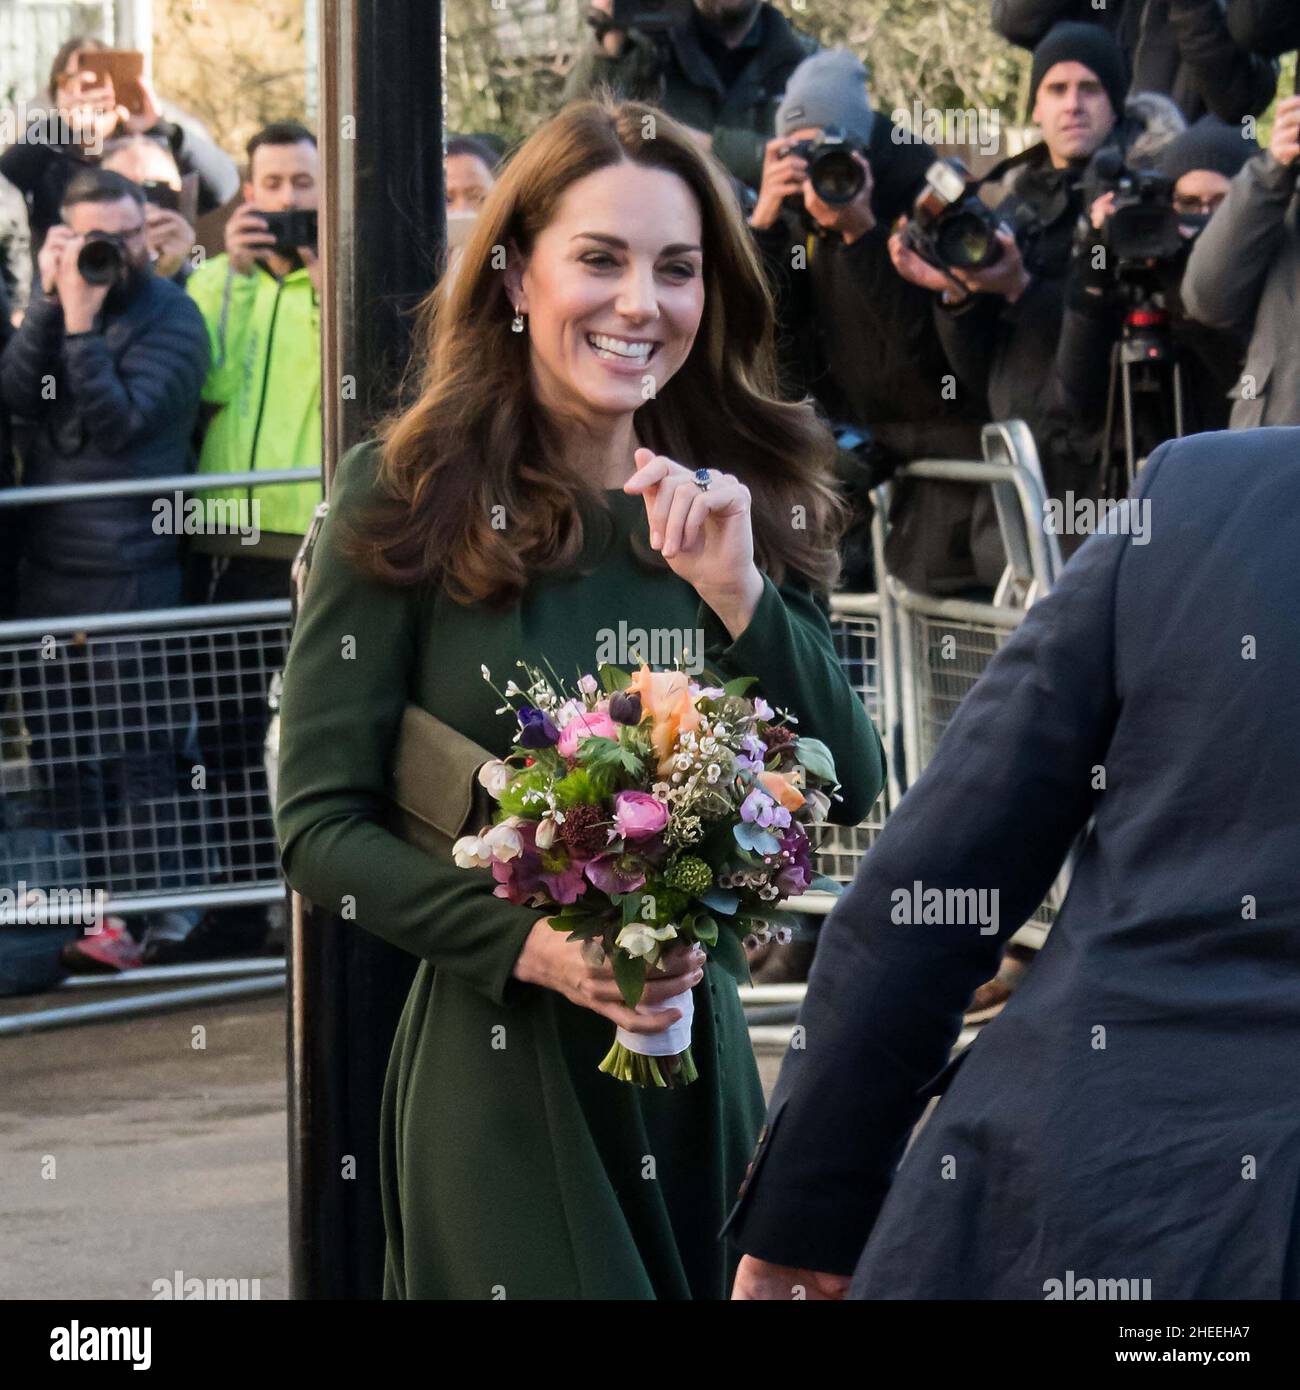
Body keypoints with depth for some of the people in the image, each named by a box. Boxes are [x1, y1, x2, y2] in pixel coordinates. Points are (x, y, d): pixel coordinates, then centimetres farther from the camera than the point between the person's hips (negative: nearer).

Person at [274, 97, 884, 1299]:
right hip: (497, 1062, -4)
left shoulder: (742, 500, 5)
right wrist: (521, 940, -20)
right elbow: (319, 826, -7)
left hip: (696, 1057, 4)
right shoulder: (408, 501, -6)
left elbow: (850, 793, 0)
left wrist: (738, 594, -14)